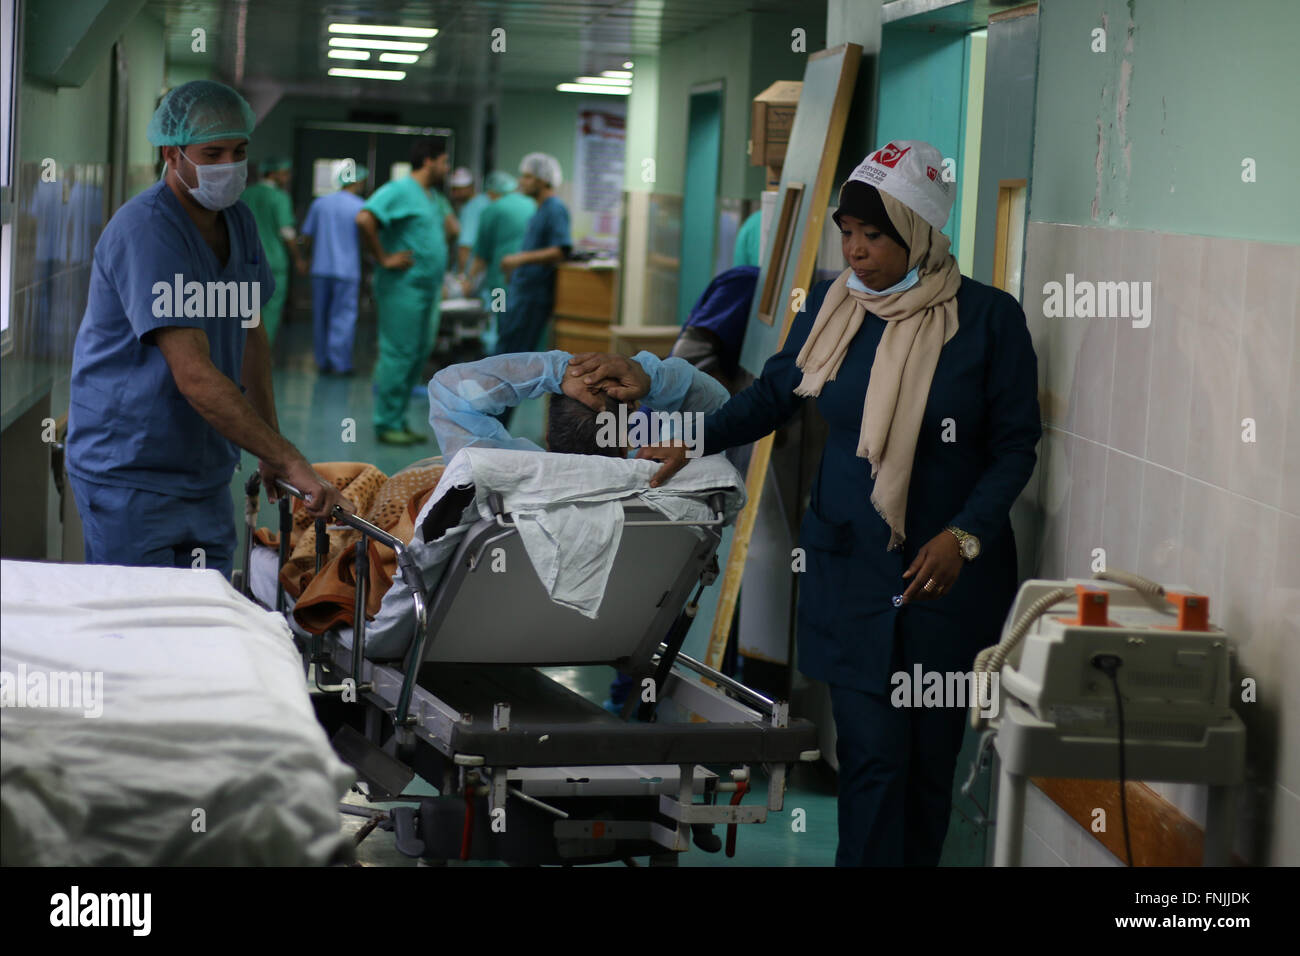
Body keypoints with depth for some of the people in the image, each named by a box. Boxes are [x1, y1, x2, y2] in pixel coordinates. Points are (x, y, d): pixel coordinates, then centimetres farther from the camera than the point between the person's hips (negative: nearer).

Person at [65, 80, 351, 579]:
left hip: (208, 477, 8)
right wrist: (290, 461, -29)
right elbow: (194, 375, -27)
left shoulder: (238, 221, 8)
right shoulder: (143, 232, -20)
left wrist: (270, 449, 16)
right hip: (131, 478, -8)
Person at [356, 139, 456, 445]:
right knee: (398, 354, -7)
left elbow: (450, 227, 37)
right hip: (404, 286, -9)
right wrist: (383, 258, -20)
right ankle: (386, 424, -2)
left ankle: (398, 420, 18)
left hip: (428, 288, 10)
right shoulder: (399, 191, -11)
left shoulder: (434, 196, 17)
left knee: (419, 354, 11)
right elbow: (364, 218, -25)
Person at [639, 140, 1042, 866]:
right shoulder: (833, 307, 3)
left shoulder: (988, 318, -6)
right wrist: (697, 441, 6)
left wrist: (964, 536, -14)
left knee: (933, 753, 7)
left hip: (950, 572, -1)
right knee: (873, 756, -5)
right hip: (852, 568, 1)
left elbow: (1015, 445, -3)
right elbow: (777, 393, 18)